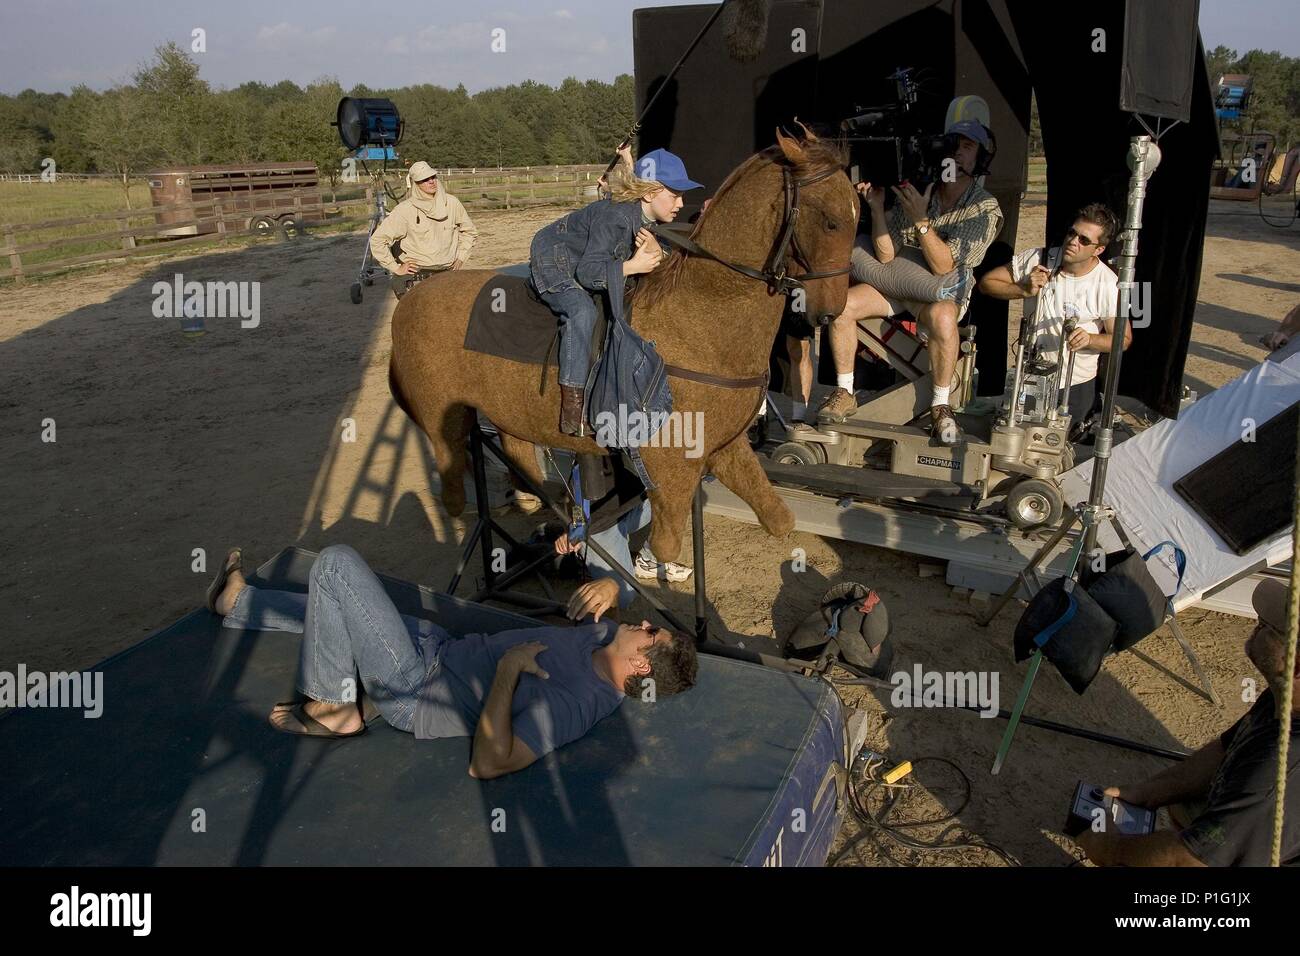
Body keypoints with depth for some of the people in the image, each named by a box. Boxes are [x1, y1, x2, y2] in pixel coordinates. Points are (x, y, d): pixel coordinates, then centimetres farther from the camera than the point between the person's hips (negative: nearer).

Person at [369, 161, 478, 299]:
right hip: (415, 278, -3)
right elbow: (377, 240, -6)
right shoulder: (405, 210, -8)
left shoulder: (451, 203, 3)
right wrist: (395, 268, -5)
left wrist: (460, 258, 12)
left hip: (447, 275, 3)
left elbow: (469, 231, 20)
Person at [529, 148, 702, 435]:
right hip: (552, 260, -10)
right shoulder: (616, 217, -32)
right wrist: (632, 266, -34)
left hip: (579, 264, 10)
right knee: (582, 311, -34)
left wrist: (656, 252, -24)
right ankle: (572, 407, -34)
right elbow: (588, 272, -33)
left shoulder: (647, 219, -6)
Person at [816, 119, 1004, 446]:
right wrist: (877, 208, -19)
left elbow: (943, 266, -22)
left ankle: (940, 406, -21)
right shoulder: (915, 192, -3)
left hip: (943, 291, -3)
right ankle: (844, 393, -5)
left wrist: (920, 220, -32)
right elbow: (886, 255, -6)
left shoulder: (985, 208, -12)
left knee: (942, 317, -39)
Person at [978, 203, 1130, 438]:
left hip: (1076, 383, -2)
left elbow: (1123, 339, -7)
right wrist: (1024, 290, -21)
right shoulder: (1038, 260, -12)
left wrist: (1090, 339, -27)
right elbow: (987, 282, -6)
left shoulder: (1108, 285, -16)